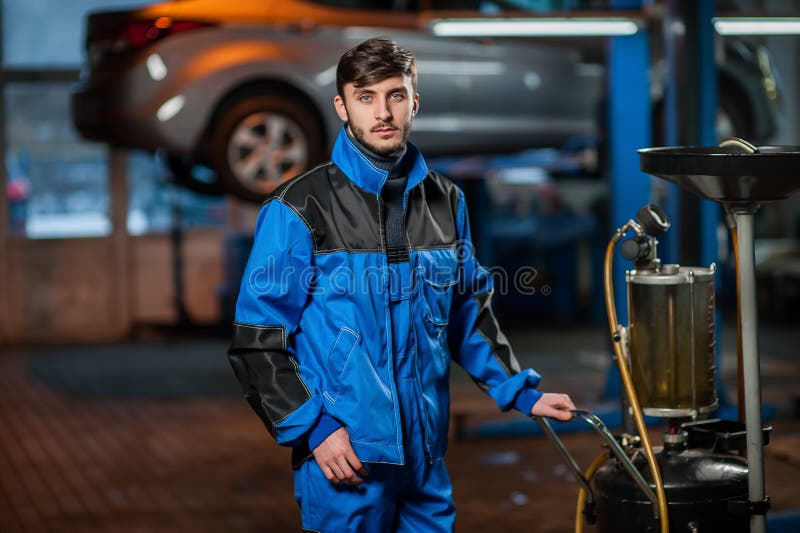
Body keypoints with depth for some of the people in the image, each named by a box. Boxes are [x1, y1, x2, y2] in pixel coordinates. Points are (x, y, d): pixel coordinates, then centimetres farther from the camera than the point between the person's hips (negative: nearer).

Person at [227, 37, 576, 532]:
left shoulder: (446, 202, 9)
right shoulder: (297, 210, -7)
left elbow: (470, 314, 19)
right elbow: (258, 339, -8)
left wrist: (521, 392, 11)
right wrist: (314, 429, -15)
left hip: (427, 455, 5)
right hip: (342, 459, -5)